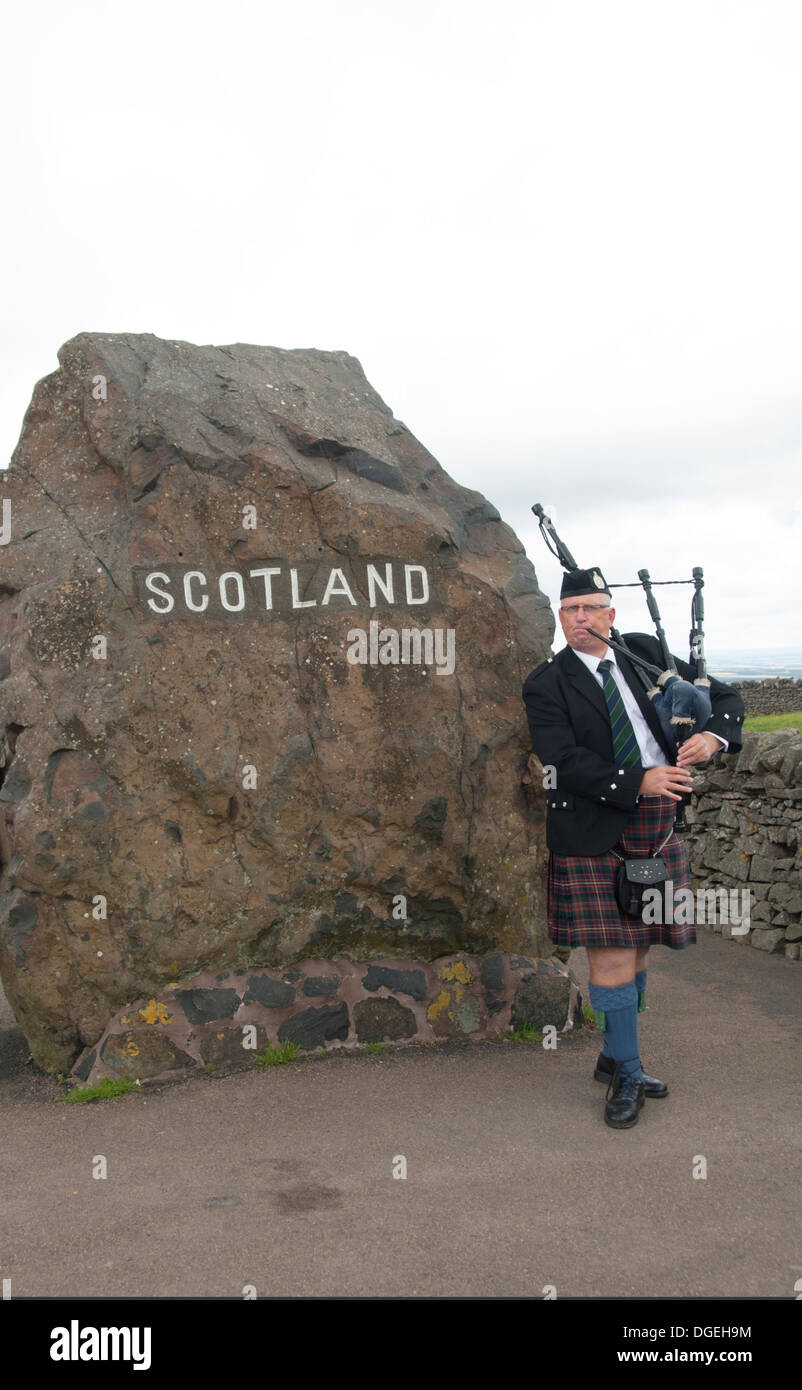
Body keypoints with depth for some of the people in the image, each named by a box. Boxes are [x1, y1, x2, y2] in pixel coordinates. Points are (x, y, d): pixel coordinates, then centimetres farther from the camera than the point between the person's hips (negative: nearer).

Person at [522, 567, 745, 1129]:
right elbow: (565, 760, -15)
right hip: (597, 833, -4)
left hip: (659, 828, 5)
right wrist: (638, 783, -24)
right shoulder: (547, 683, -4)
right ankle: (627, 1075, 11)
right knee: (611, 952, -5)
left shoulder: (645, 653, 8)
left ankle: (614, 1058, 30)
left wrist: (714, 735, -10)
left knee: (637, 947, 13)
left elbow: (725, 695, 12)